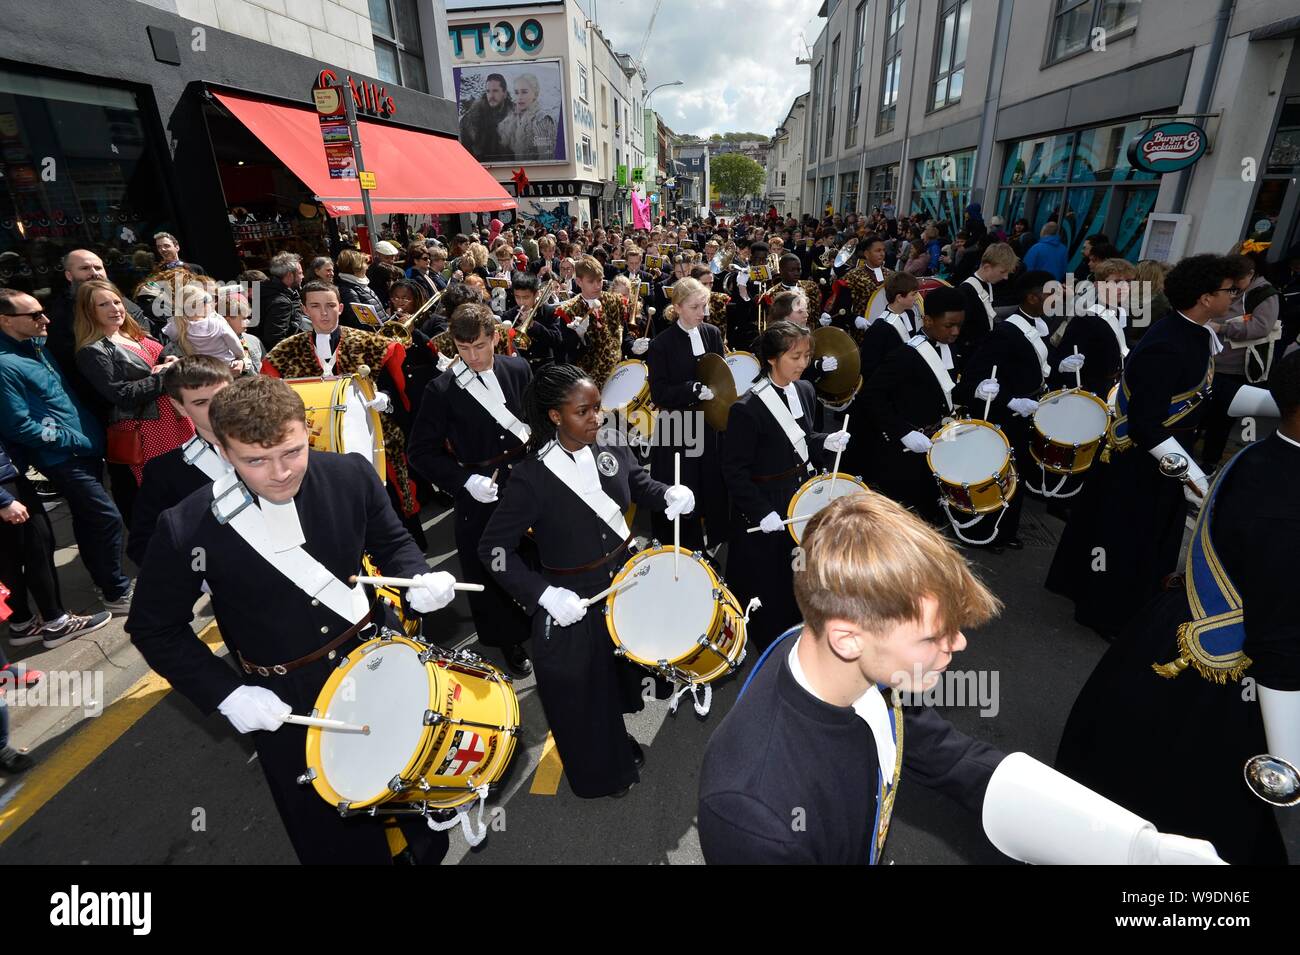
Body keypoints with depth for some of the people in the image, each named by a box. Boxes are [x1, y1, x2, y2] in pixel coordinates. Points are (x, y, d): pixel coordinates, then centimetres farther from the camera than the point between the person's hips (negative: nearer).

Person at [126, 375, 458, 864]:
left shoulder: (350, 475, -18)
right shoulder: (187, 529, -22)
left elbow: (390, 543, 0)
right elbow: (154, 627, -7)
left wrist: (418, 580, -20)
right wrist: (226, 693, -14)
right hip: (285, 703, -2)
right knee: (334, 835, 19)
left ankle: (429, 850, 57)